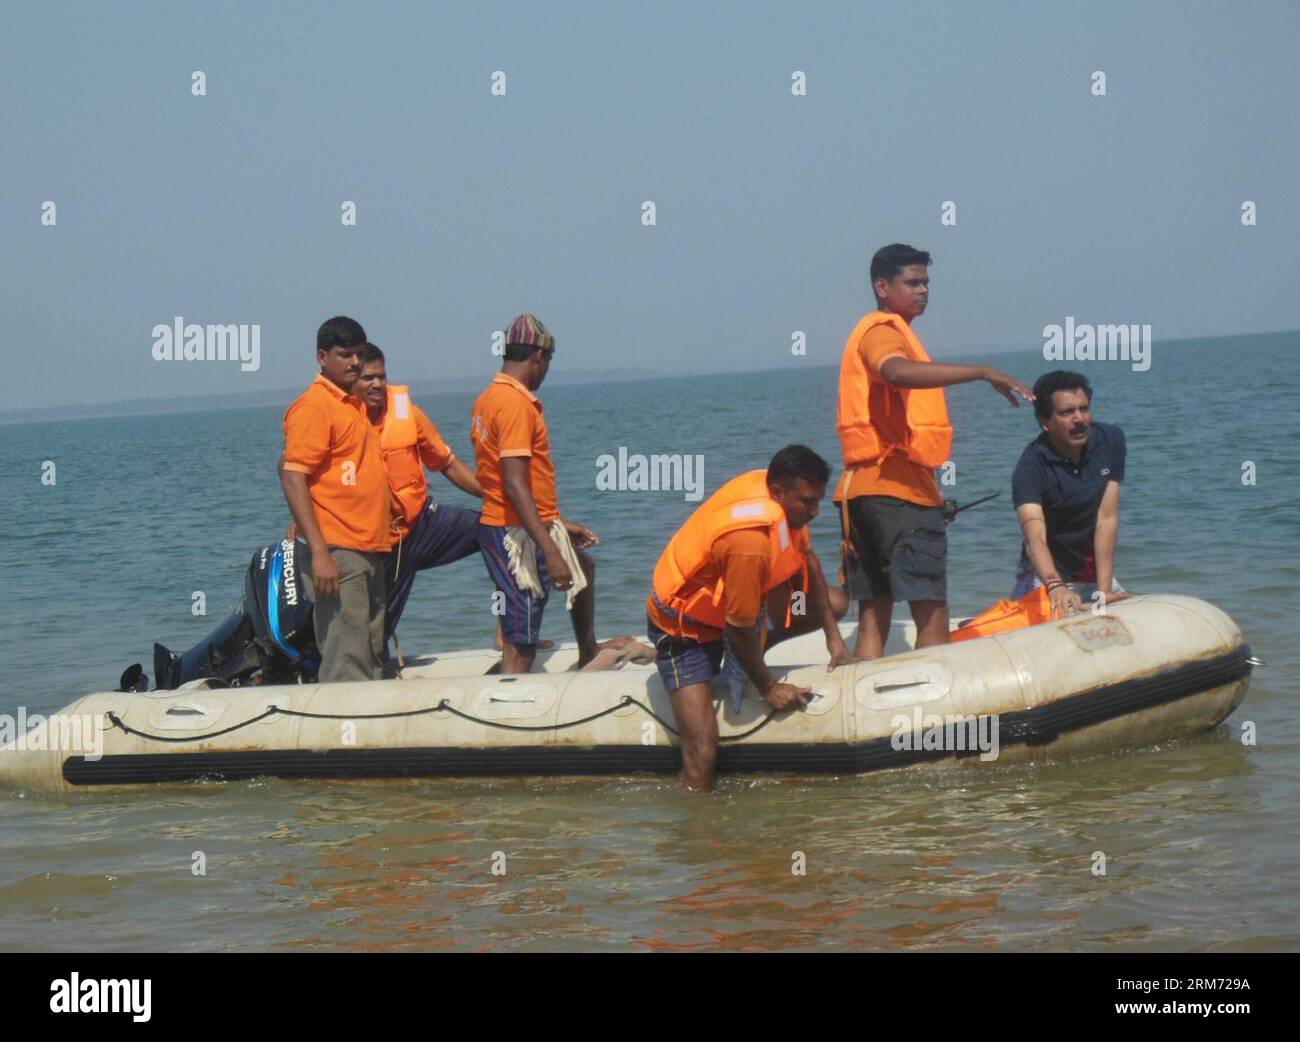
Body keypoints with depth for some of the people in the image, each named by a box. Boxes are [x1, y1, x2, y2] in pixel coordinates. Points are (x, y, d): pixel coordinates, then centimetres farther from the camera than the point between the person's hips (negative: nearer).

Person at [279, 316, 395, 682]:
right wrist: (319, 552, -21)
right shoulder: (314, 406, -9)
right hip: (337, 552, -9)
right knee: (346, 665, -11)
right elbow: (293, 479, -15)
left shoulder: (354, 405, 18)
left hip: (369, 552, 9)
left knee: (373, 663, 11)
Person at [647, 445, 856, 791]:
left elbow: (807, 559, 6)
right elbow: (739, 628, -27)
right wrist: (768, 688, -12)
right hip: (683, 626, -9)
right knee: (702, 756, -18)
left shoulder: (782, 495, -12)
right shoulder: (750, 538, -38)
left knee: (834, 604, 6)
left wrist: (833, 636, 7)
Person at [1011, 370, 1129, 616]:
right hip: (1047, 574, -4)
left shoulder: (1110, 440, -8)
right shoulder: (1032, 465, -20)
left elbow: (1107, 518, -14)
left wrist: (1104, 591, -22)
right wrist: (1056, 587, -54)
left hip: (1096, 573, 4)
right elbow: (1035, 537, -34)